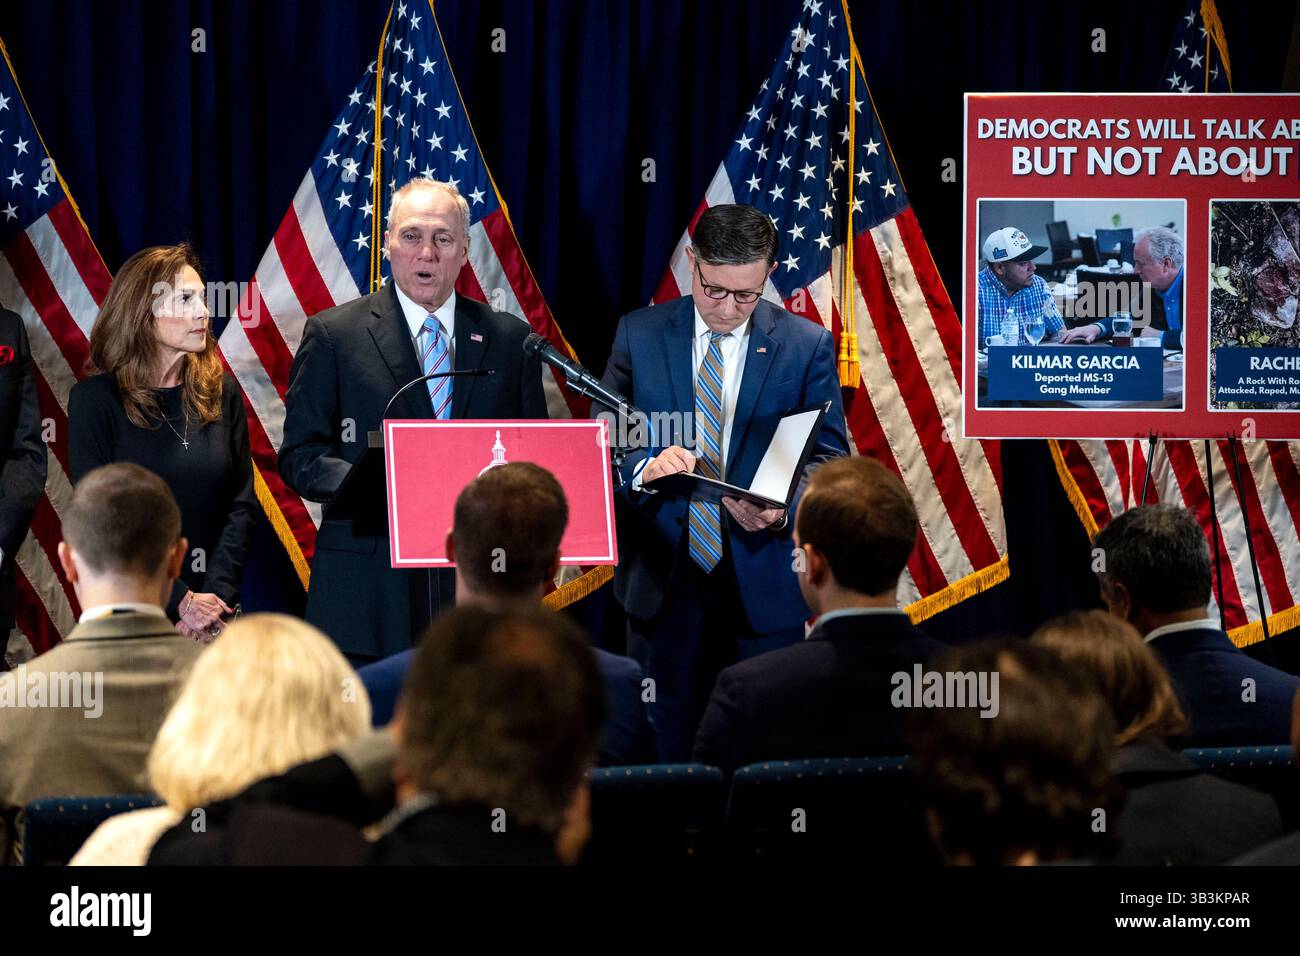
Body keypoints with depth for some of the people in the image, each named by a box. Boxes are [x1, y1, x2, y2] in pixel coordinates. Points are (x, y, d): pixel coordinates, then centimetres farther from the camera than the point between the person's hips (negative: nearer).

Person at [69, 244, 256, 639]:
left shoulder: (221, 393, 5)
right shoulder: (95, 399, -6)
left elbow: (242, 504, 2)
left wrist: (216, 596, -13)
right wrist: (179, 602, -16)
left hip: (213, 609, 3)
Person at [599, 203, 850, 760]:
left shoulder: (807, 346, 1)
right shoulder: (639, 334, 4)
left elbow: (830, 455, 0)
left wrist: (783, 508, -20)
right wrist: (644, 467, -20)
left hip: (763, 586, -1)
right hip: (662, 578, 1)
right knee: (661, 751, 5)